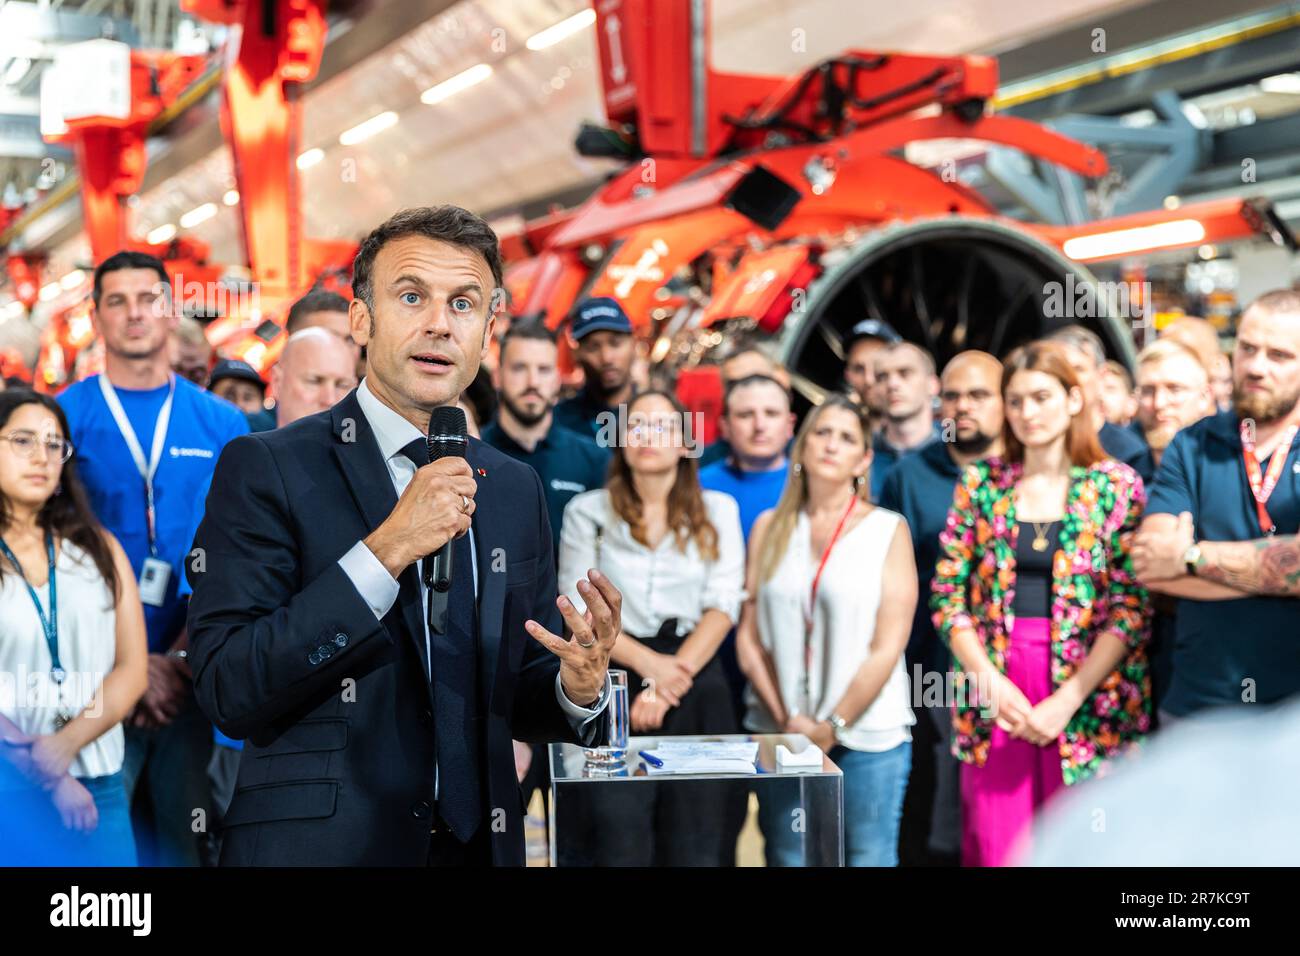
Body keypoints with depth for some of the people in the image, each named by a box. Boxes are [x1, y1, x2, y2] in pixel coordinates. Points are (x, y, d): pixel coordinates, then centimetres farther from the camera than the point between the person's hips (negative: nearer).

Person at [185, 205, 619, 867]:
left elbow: (516, 697, 10)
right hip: (317, 844, -4)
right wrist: (387, 550, -24)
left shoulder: (515, 489, 5)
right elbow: (227, 692, -18)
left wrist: (579, 688, -12)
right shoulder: (266, 468, -10)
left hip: (479, 843, 5)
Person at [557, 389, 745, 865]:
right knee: (620, 843, -5)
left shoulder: (717, 510, 8)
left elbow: (722, 607, 0)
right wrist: (648, 664, -13)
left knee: (697, 844, 0)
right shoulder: (588, 511, 6)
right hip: (613, 685, -1)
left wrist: (670, 684, -10)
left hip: (697, 687, 1)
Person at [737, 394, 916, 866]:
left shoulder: (888, 529, -1)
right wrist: (788, 721, -6)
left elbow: (888, 646, -6)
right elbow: (749, 635, 4)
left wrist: (832, 727, -9)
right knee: (787, 855, 7)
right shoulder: (770, 527, 8)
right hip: (780, 732, 3)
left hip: (868, 734, -2)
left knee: (868, 855, 1)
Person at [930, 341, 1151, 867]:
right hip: (993, 694, 2)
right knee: (995, 844, 3)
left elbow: (1131, 606, -5)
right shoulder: (979, 483, 7)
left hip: (1086, 695, -2)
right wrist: (991, 682, -7)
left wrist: (1068, 699, -12)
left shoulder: (1117, 485, 0)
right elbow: (947, 593, 5)